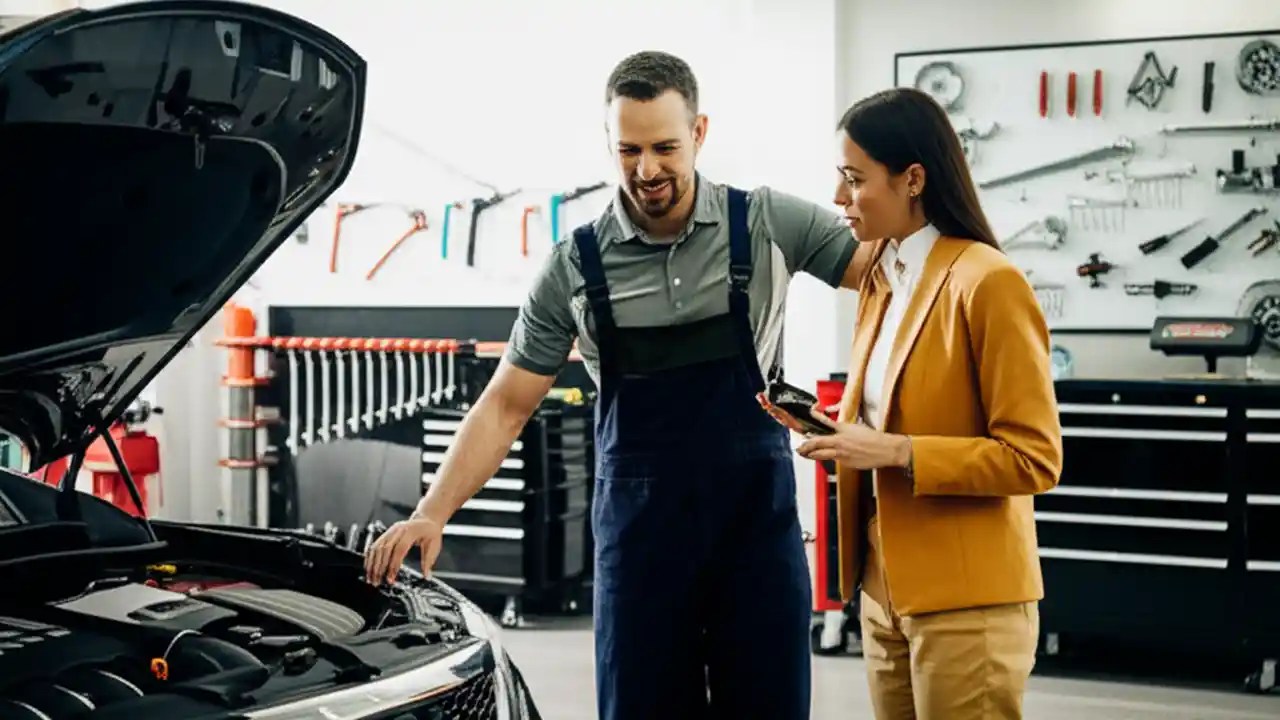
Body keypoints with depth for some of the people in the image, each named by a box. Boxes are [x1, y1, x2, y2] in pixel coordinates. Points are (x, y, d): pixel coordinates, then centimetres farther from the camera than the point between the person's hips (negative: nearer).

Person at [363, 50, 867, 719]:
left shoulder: (768, 223, -2)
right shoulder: (575, 266, 0)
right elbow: (504, 406, 3)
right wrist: (432, 513, -8)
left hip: (758, 519, 0)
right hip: (638, 530, 1)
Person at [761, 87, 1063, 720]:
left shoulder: (987, 282, -15)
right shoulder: (880, 276, 10)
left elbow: (1034, 459, -16)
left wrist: (895, 452, -21)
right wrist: (845, 434, 2)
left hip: (964, 599, -8)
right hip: (884, 586, 8)